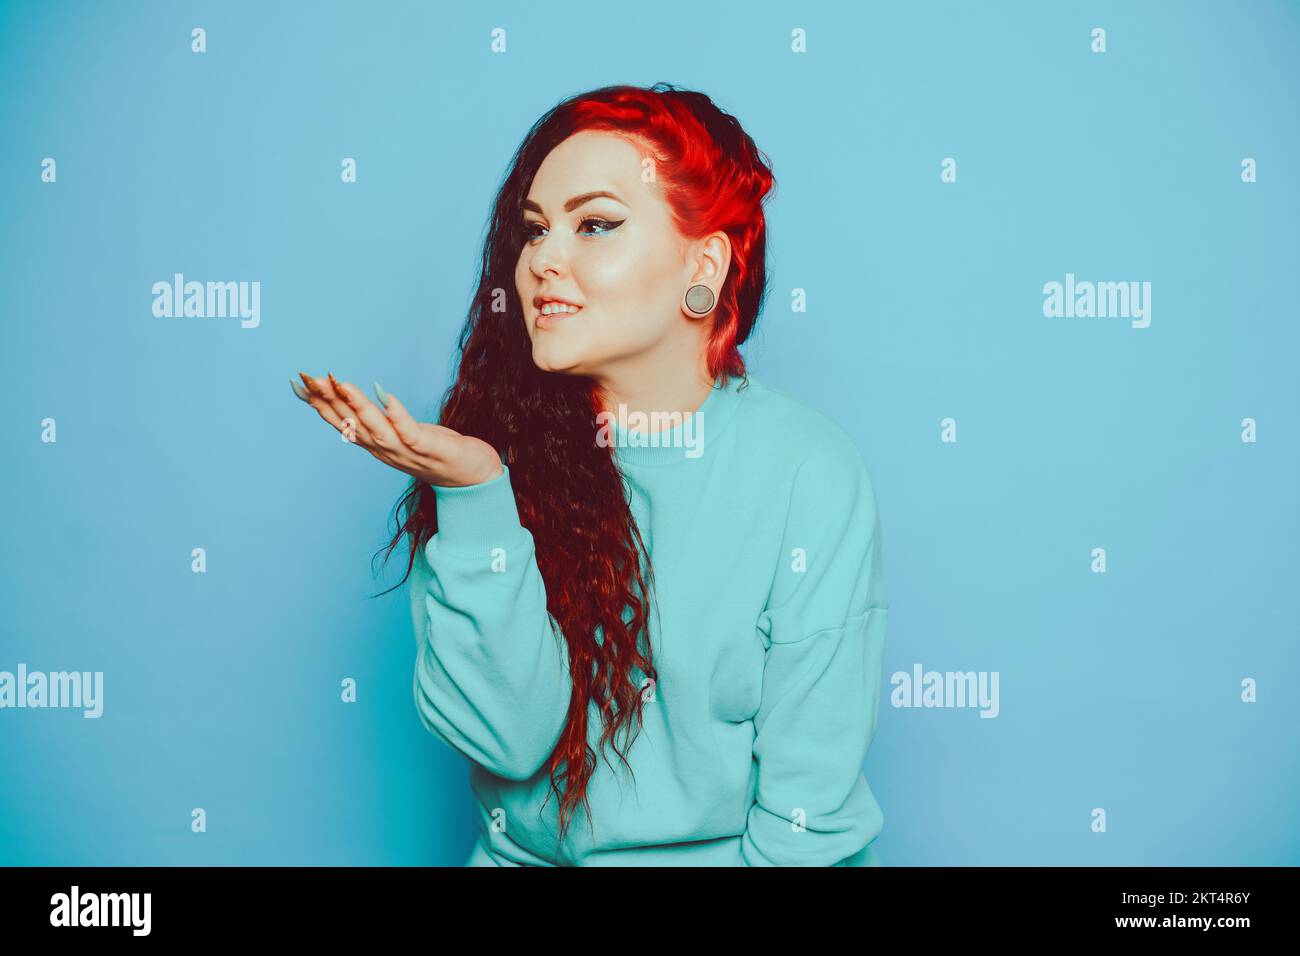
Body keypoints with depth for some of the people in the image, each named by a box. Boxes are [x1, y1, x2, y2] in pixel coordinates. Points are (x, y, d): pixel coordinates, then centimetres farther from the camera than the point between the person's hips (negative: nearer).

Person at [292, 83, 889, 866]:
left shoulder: (810, 473, -11)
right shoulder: (499, 444, -5)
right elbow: (507, 737, -12)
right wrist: (473, 502, -20)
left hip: (730, 855, -1)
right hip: (528, 852, 1)